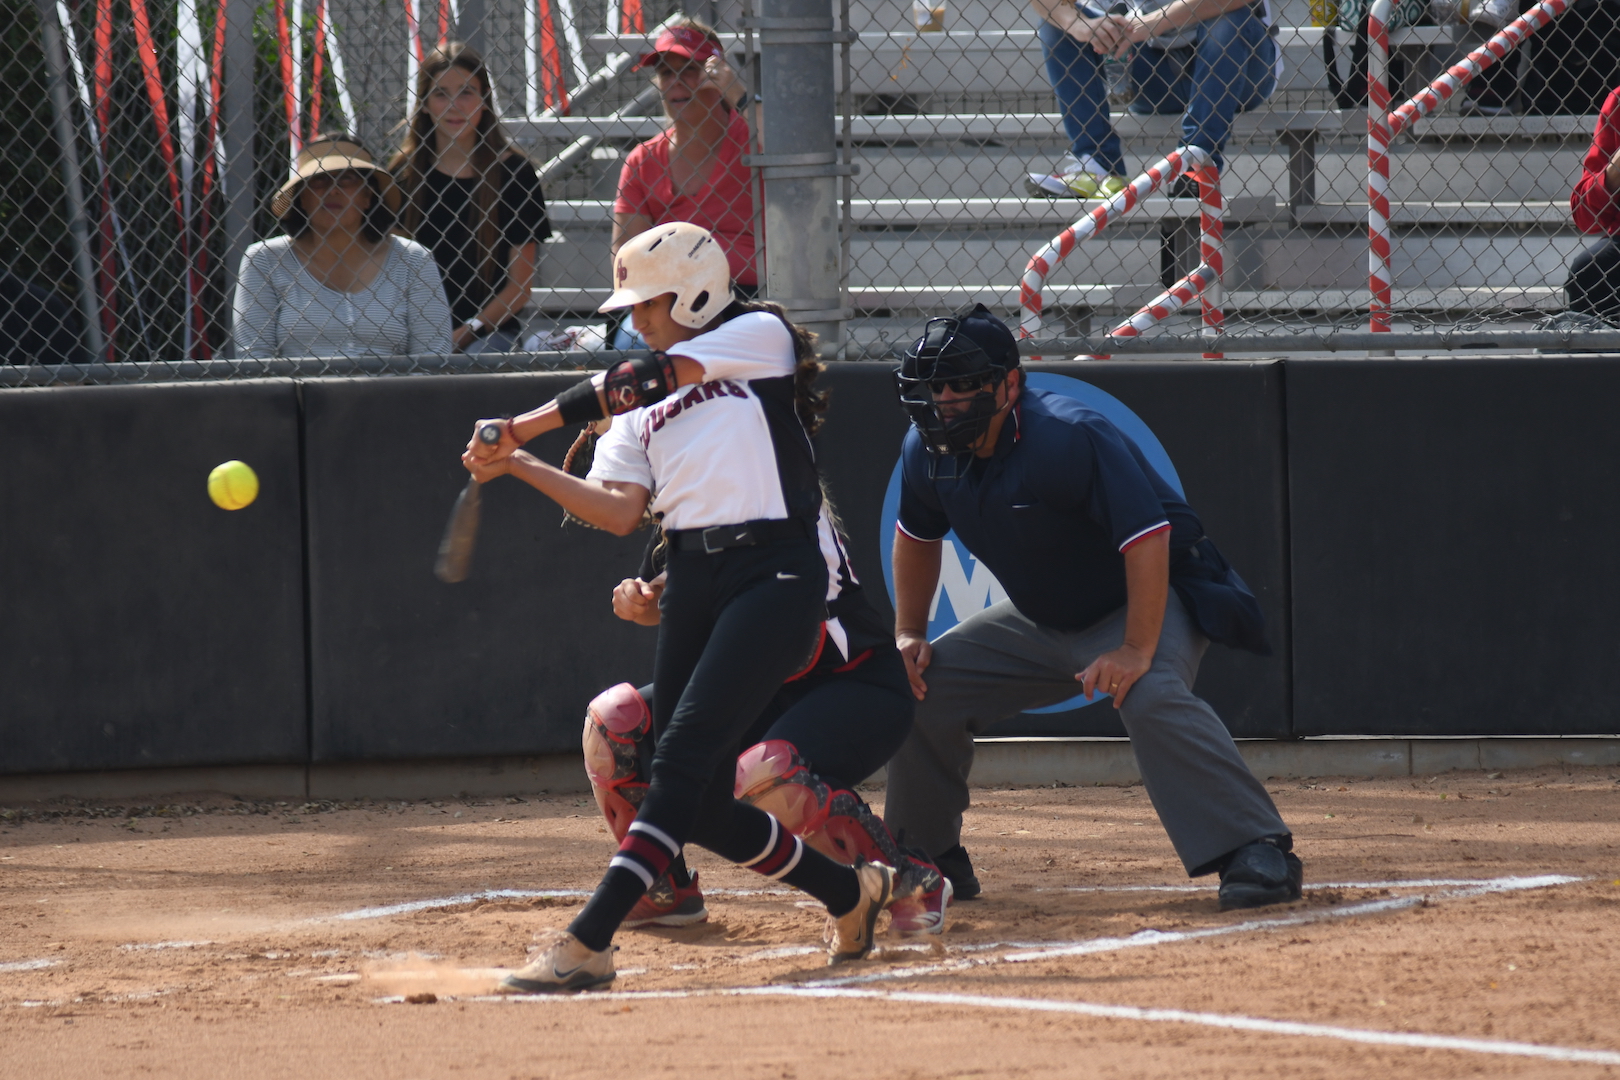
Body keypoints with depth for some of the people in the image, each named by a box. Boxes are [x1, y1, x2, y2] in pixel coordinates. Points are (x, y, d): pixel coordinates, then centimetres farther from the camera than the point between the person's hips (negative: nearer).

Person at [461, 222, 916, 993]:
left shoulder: (760, 338, 3)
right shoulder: (642, 405, 21)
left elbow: (652, 378, -10)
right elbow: (620, 511, 5)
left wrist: (529, 425, -13)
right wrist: (518, 467, -7)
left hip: (775, 575, -7)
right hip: (692, 583, 7)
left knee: (684, 756, -19)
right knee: (703, 806, 3)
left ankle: (588, 943, -28)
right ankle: (850, 893, 24)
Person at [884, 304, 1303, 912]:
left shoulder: (1070, 438, -31)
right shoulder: (928, 452, -8)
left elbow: (1148, 539, -35)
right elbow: (918, 537, 14)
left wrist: (1138, 650, -41)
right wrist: (908, 634, 4)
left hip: (1148, 599, -8)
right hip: (1041, 622, 8)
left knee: (1150, 694, -37)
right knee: (923, 685, 0)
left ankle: (1259, 854, -41)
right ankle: (928, 858, 17)